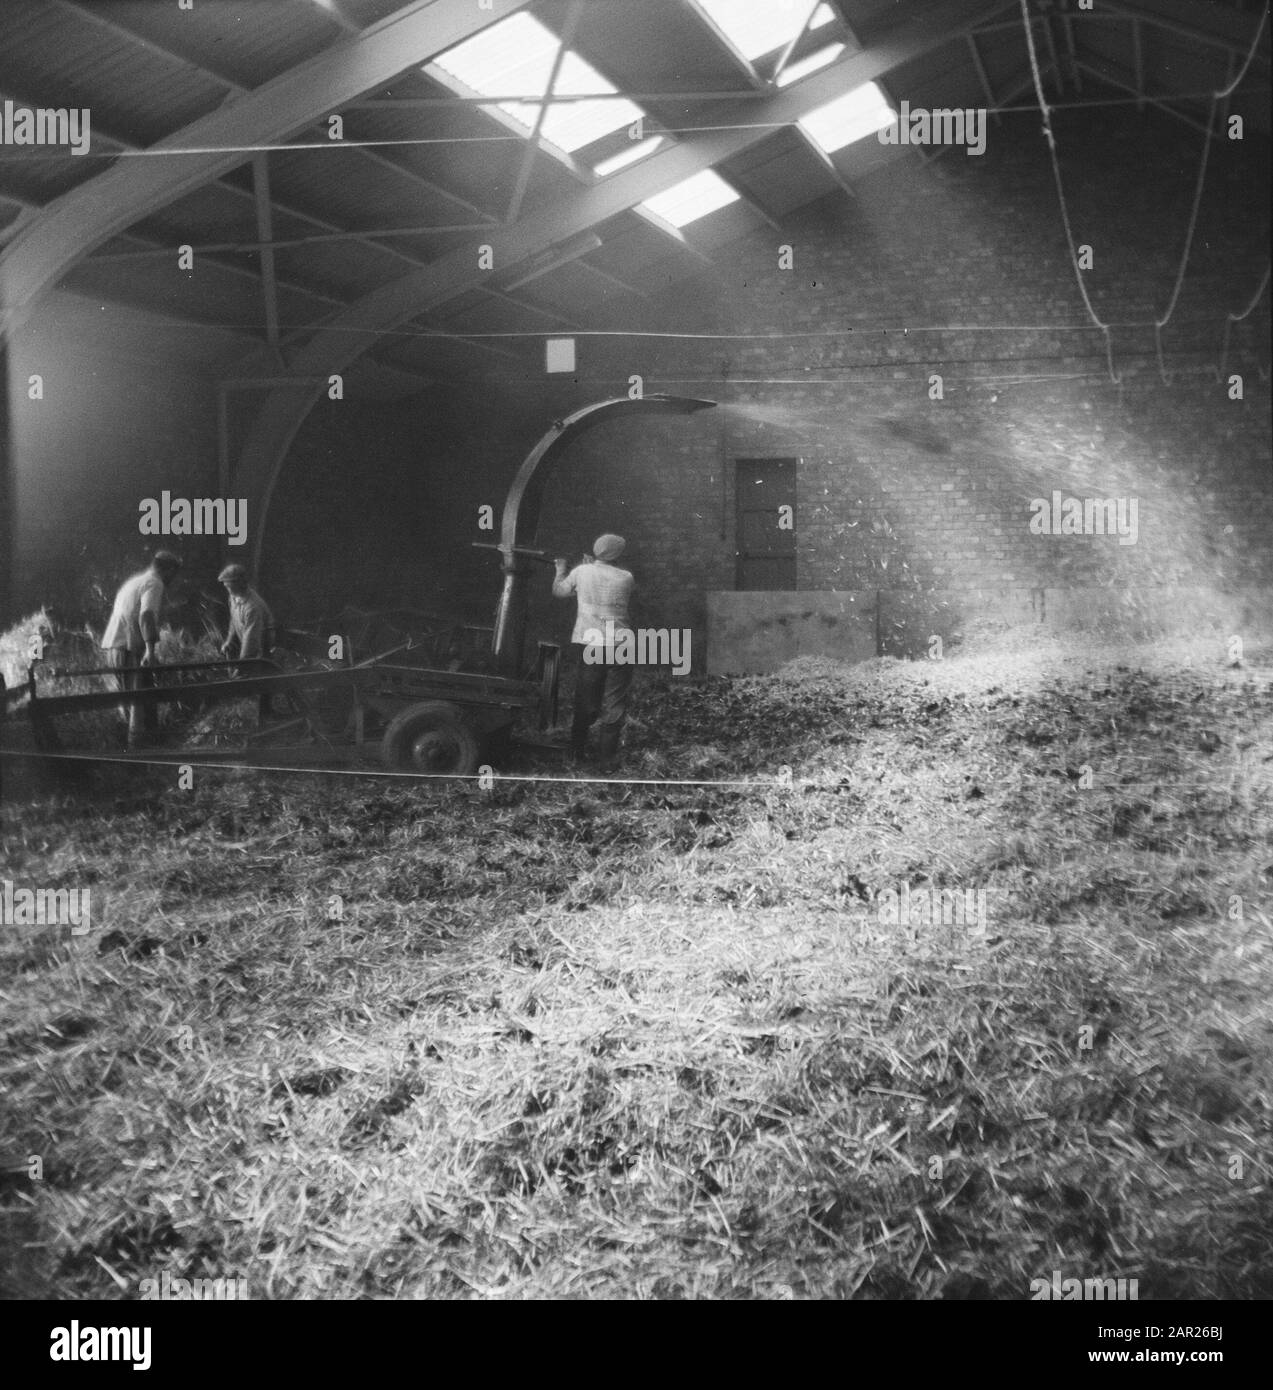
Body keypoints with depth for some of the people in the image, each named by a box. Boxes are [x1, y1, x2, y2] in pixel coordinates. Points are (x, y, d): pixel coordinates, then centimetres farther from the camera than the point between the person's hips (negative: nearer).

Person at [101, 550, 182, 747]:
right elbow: (146, 615, -22)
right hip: (130, 648, -9)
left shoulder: (132, 582, 23)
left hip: (110, 646, 9)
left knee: (127, 700, 17)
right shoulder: (154, 583, -6)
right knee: (142, 702, -6)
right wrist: (151, 648, -30)